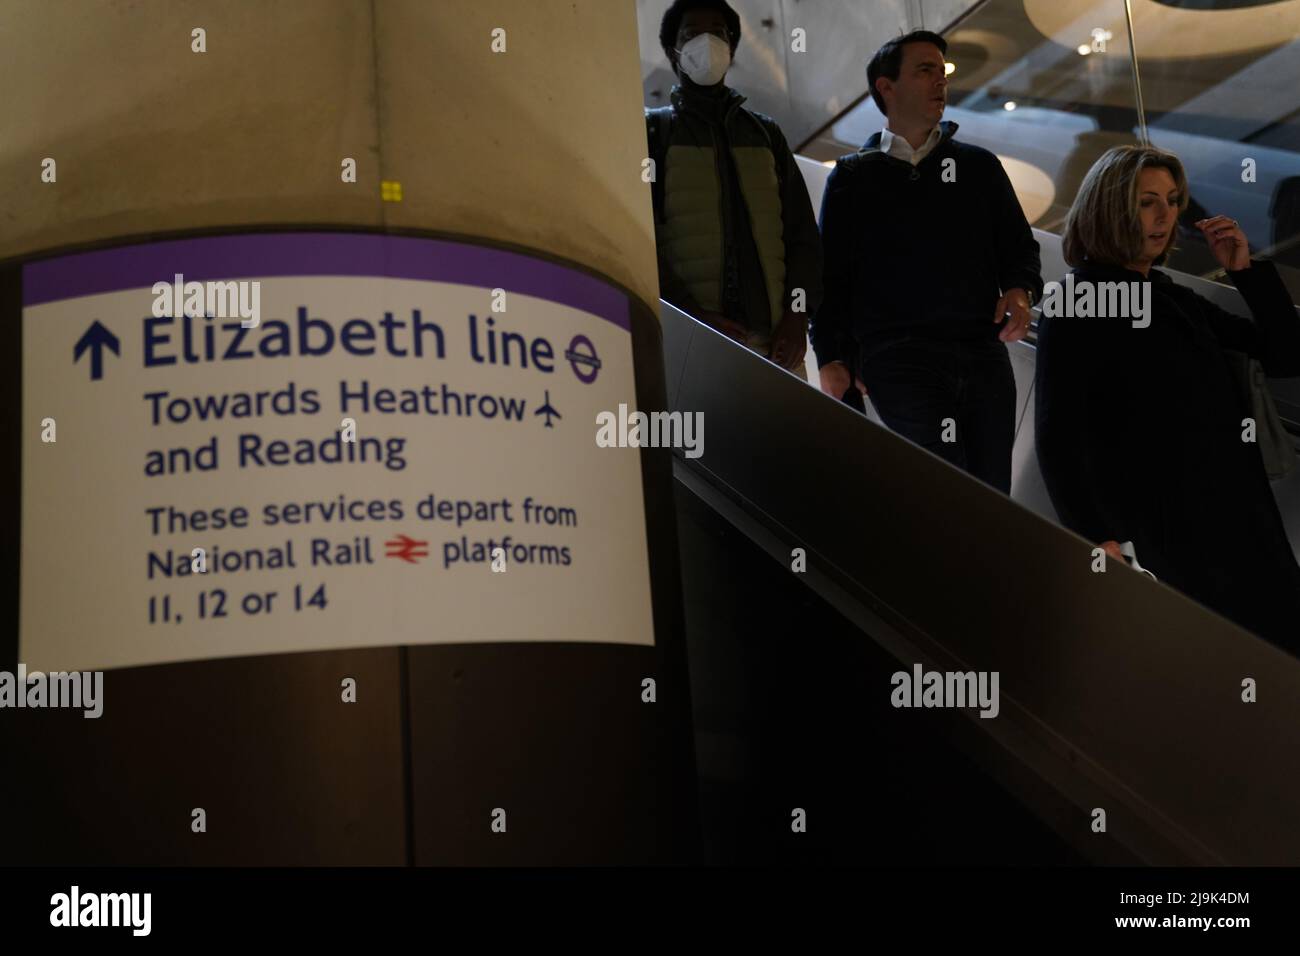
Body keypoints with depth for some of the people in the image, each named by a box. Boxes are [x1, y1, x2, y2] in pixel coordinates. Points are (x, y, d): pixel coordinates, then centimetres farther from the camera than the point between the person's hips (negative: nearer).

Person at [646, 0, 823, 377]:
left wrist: (798, 314, 0)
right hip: (691, 338, -3)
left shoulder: (765, 133, 23)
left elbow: (803, 231, 18)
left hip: (774, 337, 3)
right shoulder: (652, 132, 13)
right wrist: (692, 314, -13)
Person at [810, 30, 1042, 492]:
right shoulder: (854, 177, 13)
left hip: (982, 350, 4)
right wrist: (832, 358, -1)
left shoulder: (978, 165, 20)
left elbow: (1018, 243, 21)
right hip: (895, 354, -3)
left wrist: (1020, 290, -2)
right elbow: (831, 273, 9)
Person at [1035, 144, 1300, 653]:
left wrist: (1246, 270, 3)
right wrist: (1095, 539, -22)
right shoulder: (1073, 309, -7)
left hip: (1235, 515, 7)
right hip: (1155, 536, -7)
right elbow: (1056, 437, -14)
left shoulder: (1176, 298, 14)